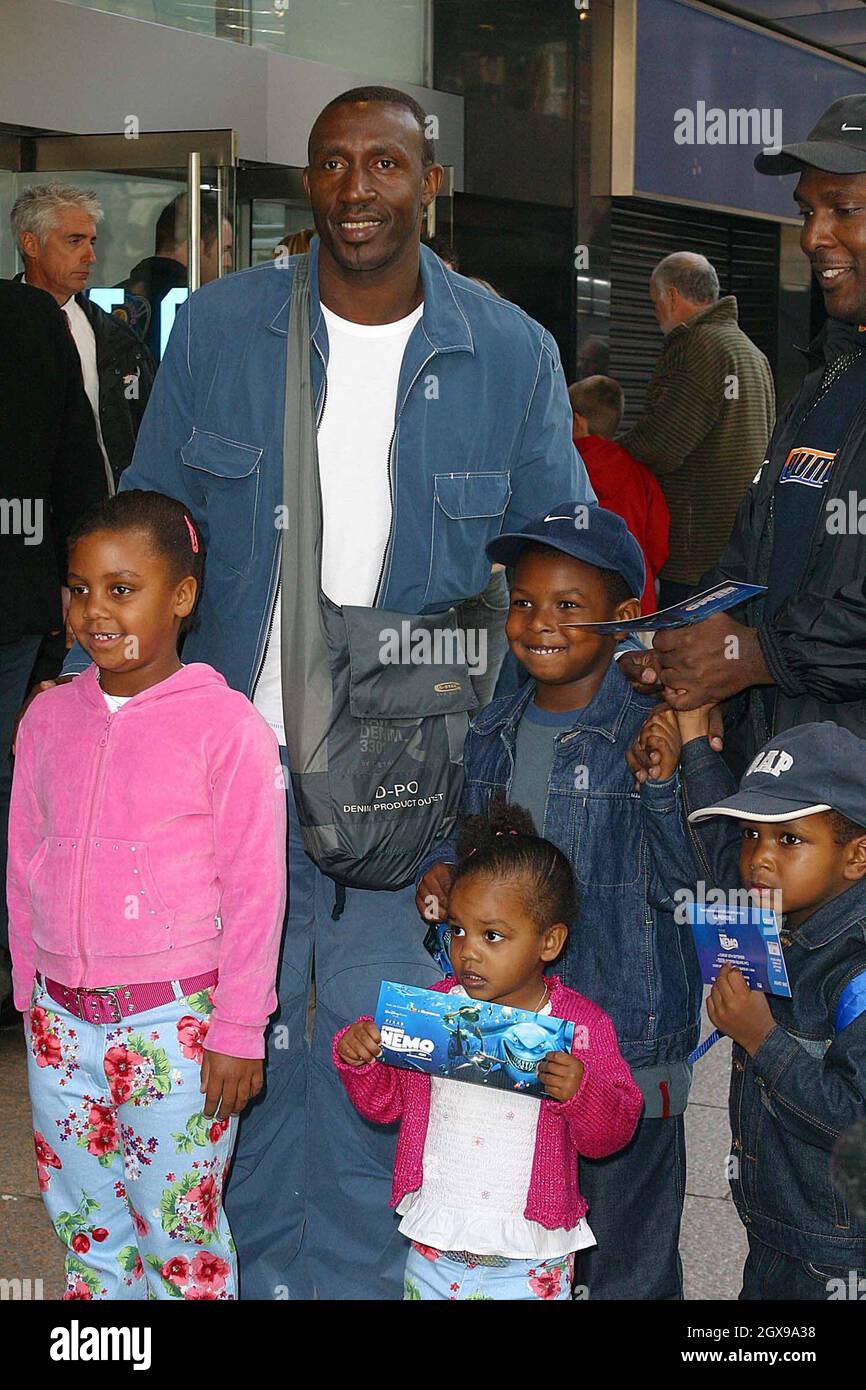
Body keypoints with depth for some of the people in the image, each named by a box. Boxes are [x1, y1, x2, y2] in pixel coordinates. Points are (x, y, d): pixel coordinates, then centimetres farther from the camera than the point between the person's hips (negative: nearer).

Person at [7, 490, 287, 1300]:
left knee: (178, 1230, 4)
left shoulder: (225, 725, -10)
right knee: (84, 1225, 16)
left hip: (174, 1025, -5)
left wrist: (238, 1032, -9)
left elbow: (255, 888, -9)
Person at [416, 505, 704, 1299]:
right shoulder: (493, 734, 8)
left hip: (627, 1036, -6)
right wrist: (443, 874, 1)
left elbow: (685, 871, -20)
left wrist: (667, 765, -33)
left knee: (629, 1266, 5)